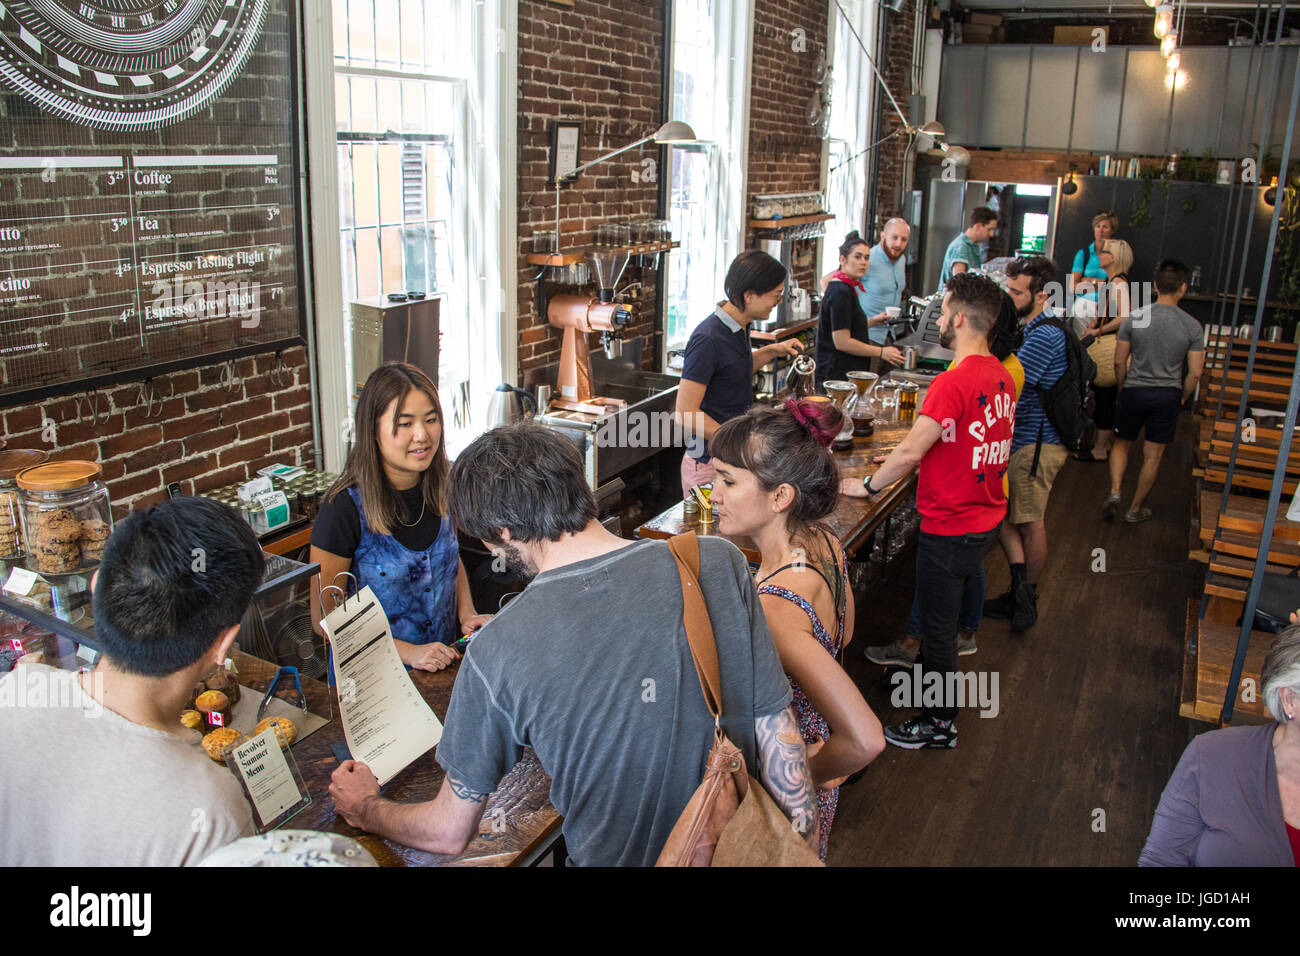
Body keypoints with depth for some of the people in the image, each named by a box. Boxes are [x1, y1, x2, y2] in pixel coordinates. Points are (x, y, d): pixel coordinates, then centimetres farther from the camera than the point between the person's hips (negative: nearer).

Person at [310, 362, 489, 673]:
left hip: (445, 665, 4)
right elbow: (325, 617, -11)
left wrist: (467, 612, 3)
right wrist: (407, 652, -18)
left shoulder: (440, 490, 1)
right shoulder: (344, 508, -16)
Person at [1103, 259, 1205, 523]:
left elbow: (1119, 362, -3)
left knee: (1121, 444, 19)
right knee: (1153, 456, 10)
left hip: (1134, 391, 0)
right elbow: (1195, 373, -6)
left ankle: (1115, 492, -1)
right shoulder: (1191, 326, -7)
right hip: (1168, 396, 0)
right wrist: (1182, 398, 10)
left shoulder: (1134, 318, -7)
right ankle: (1135, 509, 19)